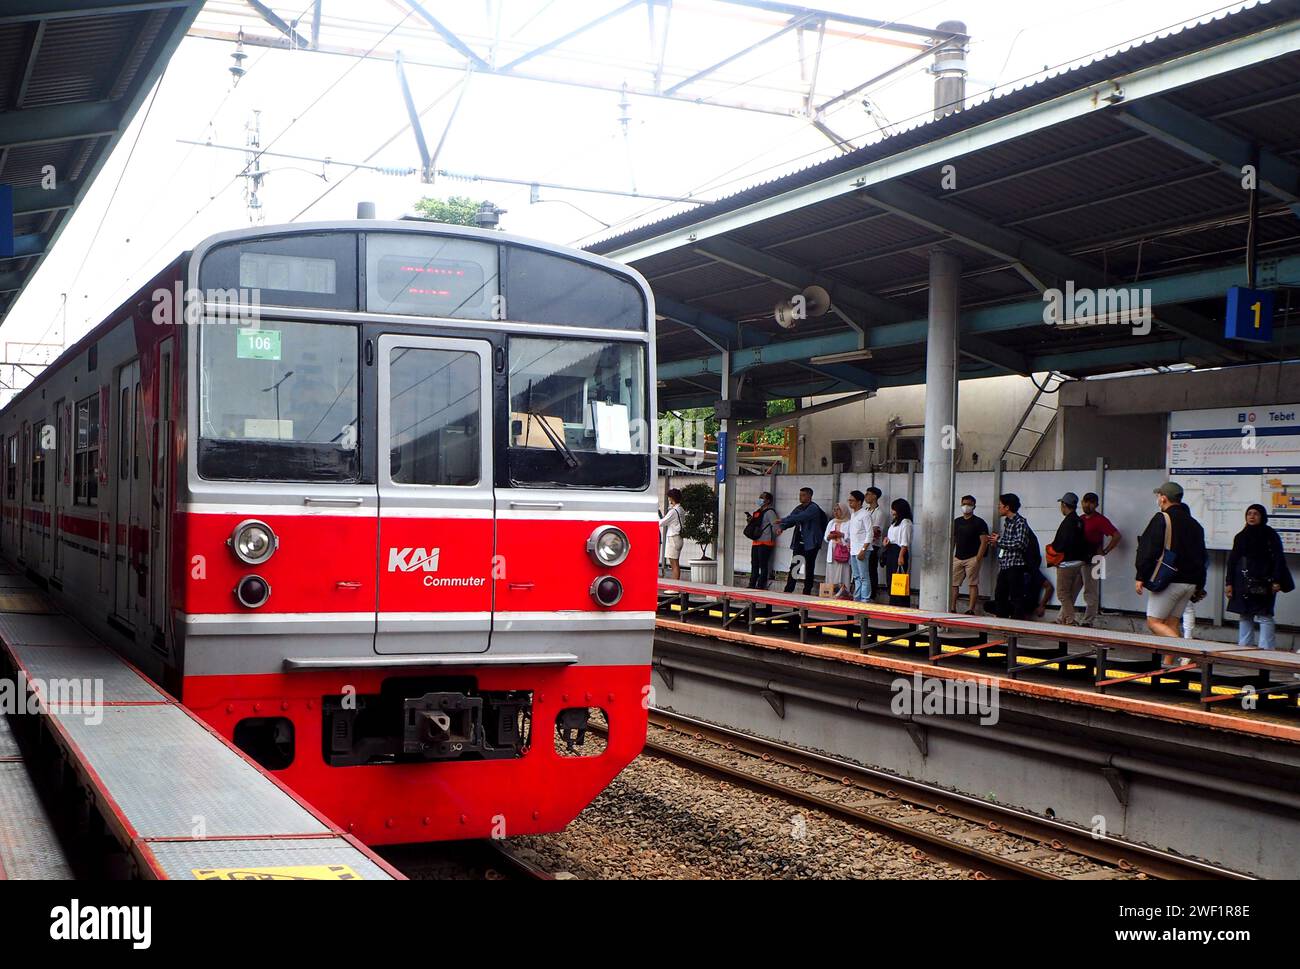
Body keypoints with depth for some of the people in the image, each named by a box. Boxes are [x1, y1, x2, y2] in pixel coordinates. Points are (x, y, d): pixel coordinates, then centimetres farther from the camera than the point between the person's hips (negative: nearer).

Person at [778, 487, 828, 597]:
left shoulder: (813, 508, -10)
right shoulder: (799, 508, 16)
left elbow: (800, 517, -24)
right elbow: (791, 519, 11)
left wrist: (783, 521, -25)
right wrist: (781, 527, -10)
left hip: (810, 543, -7)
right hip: (799, 542, 7)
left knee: (809, 568, -1)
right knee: (793, 566, 2)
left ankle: (807, 592, 4)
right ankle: (788, 590, 4)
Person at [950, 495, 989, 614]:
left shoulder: (979, 522, -2)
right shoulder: (957, 522, 15)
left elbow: (984, 541, -8)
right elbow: (952, 540, 19)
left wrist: (978, 558, -15)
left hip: (972, 558, -5)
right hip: (957, 558, 5)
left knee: (973, 584, -5)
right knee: (953, 584, 1)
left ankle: (971, 610, -5)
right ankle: (952, 609, 5)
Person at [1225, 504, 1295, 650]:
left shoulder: (1270, 535, 0)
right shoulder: (1241, 536, 12)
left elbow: (1278, 559, -4)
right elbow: (1232, 560, 12)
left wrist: (1276, 581, -12)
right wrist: (1228, 582, 6)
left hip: (1263, 583, -5)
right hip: (1244, 583, 5)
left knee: (1264, 616, -9)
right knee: (1244, 616, 8)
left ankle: (1267, 649, -7)